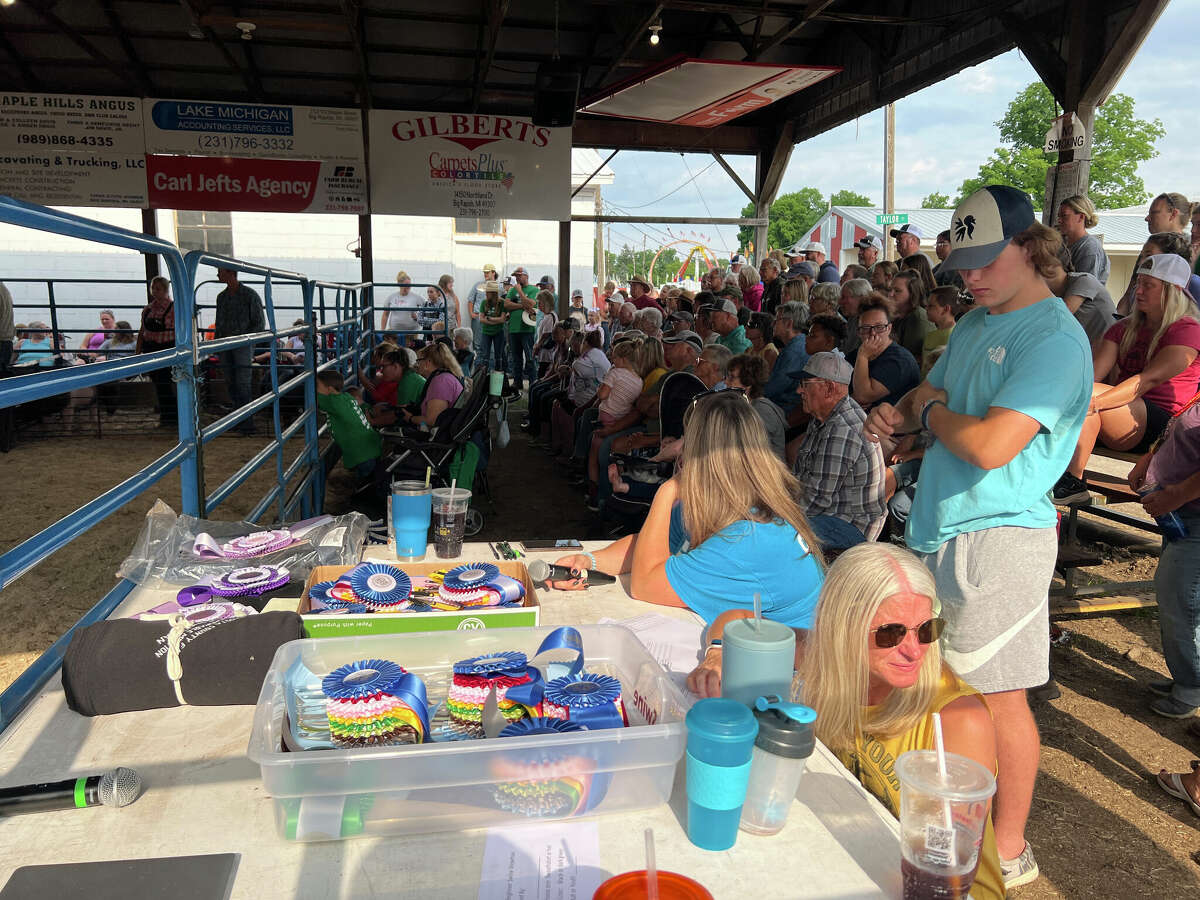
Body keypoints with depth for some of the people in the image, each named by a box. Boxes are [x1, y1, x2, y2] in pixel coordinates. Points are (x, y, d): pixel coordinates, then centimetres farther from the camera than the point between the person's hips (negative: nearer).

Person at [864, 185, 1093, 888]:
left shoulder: (1054, 338, -16)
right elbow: (929, 395, 23)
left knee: (999, 696, 2)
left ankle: (1009, 851, 22)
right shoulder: (975, 324, 13)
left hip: (997, 536, -9)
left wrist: (930, 411, -8)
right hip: (940, 529, 9)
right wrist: (900, 415, 0)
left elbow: (991, 445, -27)